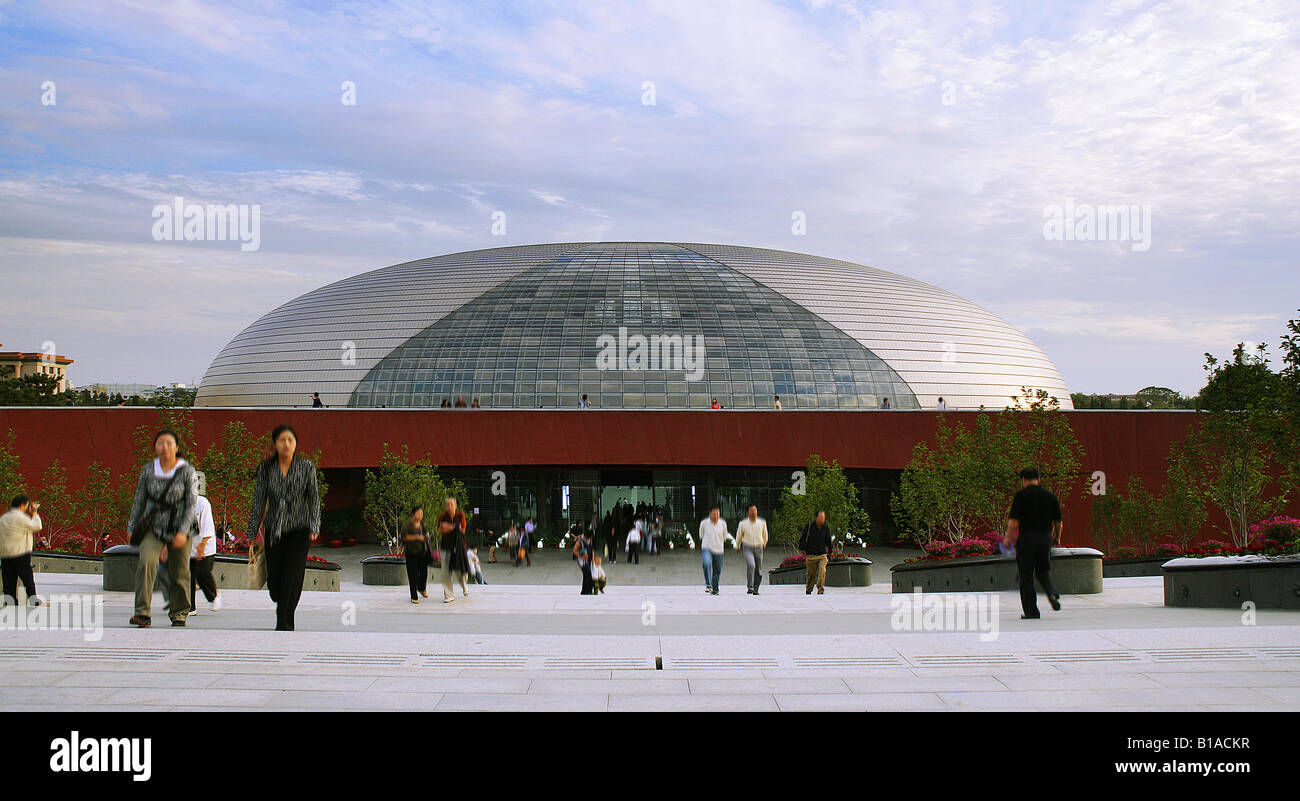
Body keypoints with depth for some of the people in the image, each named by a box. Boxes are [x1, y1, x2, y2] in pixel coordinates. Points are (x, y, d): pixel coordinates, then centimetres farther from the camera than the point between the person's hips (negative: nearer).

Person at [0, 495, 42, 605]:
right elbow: (37, 526, -5)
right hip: (20, 553, -6)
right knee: (28, 579, 0)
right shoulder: (21, 517, -10)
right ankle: (33, 600, -1)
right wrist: (34, 513, 4)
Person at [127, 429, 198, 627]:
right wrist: (132, 527, 10)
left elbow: (192, 503, -8)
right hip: (153, 527, 1)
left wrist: (183, 531, -16)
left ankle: (179, 614, 24)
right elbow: (139, 501, 11)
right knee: (146, 561, -22)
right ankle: (143, 613, -24)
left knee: (179, 572, 5)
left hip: (178, 529, -1)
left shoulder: (187, 472, -5)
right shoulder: (148, 470, 3)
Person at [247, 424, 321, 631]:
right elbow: (259, 500, 5)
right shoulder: (265, 468, 2)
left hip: (299, 529, -2)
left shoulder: (306, 466, -1)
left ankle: (283, 624, -8)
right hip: (273, 530, 2)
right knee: (274, 580, 3)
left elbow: (314, 498, 2)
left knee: (292, 576, -13)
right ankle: (285, 613, 31)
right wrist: (253, 531, 3)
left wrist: (314, 527, -6)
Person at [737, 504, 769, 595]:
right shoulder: (743, 524, -6)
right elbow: (738, 537, 11)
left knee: (758, 571, 5)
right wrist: (738, 547, 20)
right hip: (747, 549, -3)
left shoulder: (762, 523, -1)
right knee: (751, 565, -26)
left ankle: (755, 589, 22)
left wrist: (764, 544, 29)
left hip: (758, 549, 3)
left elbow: (765, 535, 19)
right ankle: (749, 587, -21)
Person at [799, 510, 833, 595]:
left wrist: (829, 553, 16)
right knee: (811, 575, 5)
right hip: (811, 556, -2)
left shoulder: (826, 527, 1)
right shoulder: (809, 526, -8)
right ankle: (808, 591, 25)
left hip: (823, 555, 2)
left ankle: (820, 590, -19)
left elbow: (828, 541, 15)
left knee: (822, 571, -20)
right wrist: (803, 550, 0)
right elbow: (802, 539, 2)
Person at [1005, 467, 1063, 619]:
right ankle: (1052, 593, -10)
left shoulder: (1021, 495, -6)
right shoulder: (1051, 495, 7)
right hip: (1045, 538, 4)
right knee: (1043, 571, 19)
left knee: (1026, 575, 4)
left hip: (1026, 538, -4)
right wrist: (1057, 538, 25)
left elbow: (1014, 520, -12)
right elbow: (1058, 521, 10)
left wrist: (1008, 538, 1)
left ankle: (1031, 611, 3)